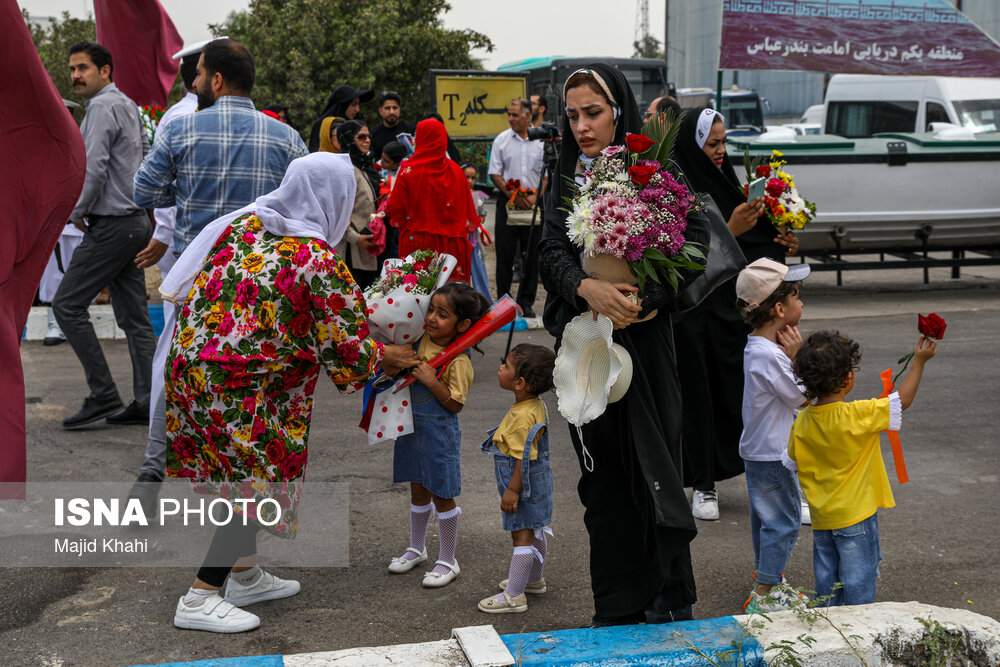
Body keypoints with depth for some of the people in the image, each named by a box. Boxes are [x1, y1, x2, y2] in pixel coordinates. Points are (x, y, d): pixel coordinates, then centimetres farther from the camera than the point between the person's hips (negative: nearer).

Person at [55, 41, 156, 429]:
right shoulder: (128, 105, 17)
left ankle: (103, 396, -6)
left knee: (67, 304, -5)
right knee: (133, 315, 8)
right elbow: (146, 156, 26)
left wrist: (76, 212, -8)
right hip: (136, 220, 10)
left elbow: (95, 167, -20)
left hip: (112, 224, -10)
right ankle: (146, 401, 8)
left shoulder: (103, 107, -12)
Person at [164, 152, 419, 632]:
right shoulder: (319, 262, -13)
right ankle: (199, 599, 2)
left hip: (191, 362, 9)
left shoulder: (243, 224, 8)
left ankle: (246, 576, 33)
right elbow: (348, 349, -8)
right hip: (240, 387, -9)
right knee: (257, 480, 2)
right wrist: (386, 358, 12)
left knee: (241, 473, 20)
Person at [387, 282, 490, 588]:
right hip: (412, 426, 7)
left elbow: (455, 405, -20)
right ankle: (417, 548, 38)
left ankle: (447, 562, 19)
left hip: (439, 430, -6)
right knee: (418, 490, 20)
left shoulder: (458, 362, -21)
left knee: (441, 495, 5)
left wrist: (431, 381, -29)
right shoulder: (422, 339, -2)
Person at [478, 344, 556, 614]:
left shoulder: (523, 416, -29)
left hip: (524, 486, -10)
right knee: (535, 532, 23)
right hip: (536, 482, 10)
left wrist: (513, 490, -21)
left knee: (522, 535, -1)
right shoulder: (536, 406, 2)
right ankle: (534, 579, 41)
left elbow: (523, 459, -27)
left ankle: (514, 596, 8)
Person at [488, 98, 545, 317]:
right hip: (507, 200, 0)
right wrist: (513, 195, -10)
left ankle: (526, 302, 13)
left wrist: (535, 197, -12)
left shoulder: (541, 140, 1)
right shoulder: (501, 140, 2)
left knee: (532, 253, 3)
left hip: (534, 202, 0)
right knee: (505, 252, 0)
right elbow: (495, 174, 2)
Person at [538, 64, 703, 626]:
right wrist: (587, 288, -24)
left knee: (652, 475, -3)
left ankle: (669, 607, 11)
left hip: (644, 342, -4)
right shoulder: (568, 179, 9)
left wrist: (640, 300, -24)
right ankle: (617, 611, 20)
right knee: (603, 477, 9)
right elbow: (552, 253, -3)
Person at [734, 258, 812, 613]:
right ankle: (763, 595, 5)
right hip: (773, 454, -10)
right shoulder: (769, 355, -27)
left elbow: (790, 393, 12)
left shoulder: (757, 346, 5)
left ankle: (765, 577, 38)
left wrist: (788, 354, 0)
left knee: (764, 517, 22)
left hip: (758, 449, 10)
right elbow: (802, 398, -18)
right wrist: (794, 355, -15)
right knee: (784, 522, -1)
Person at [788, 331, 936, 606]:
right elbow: (902, 400, -10)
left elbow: (795, 465, 6)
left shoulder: (801, 422, -4)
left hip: (821, 519, 6)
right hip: (856, 519, -5)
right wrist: (919, 361, 0)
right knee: (858, 584, 6)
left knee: (826, 583, 15)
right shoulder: (858, 415, -20)